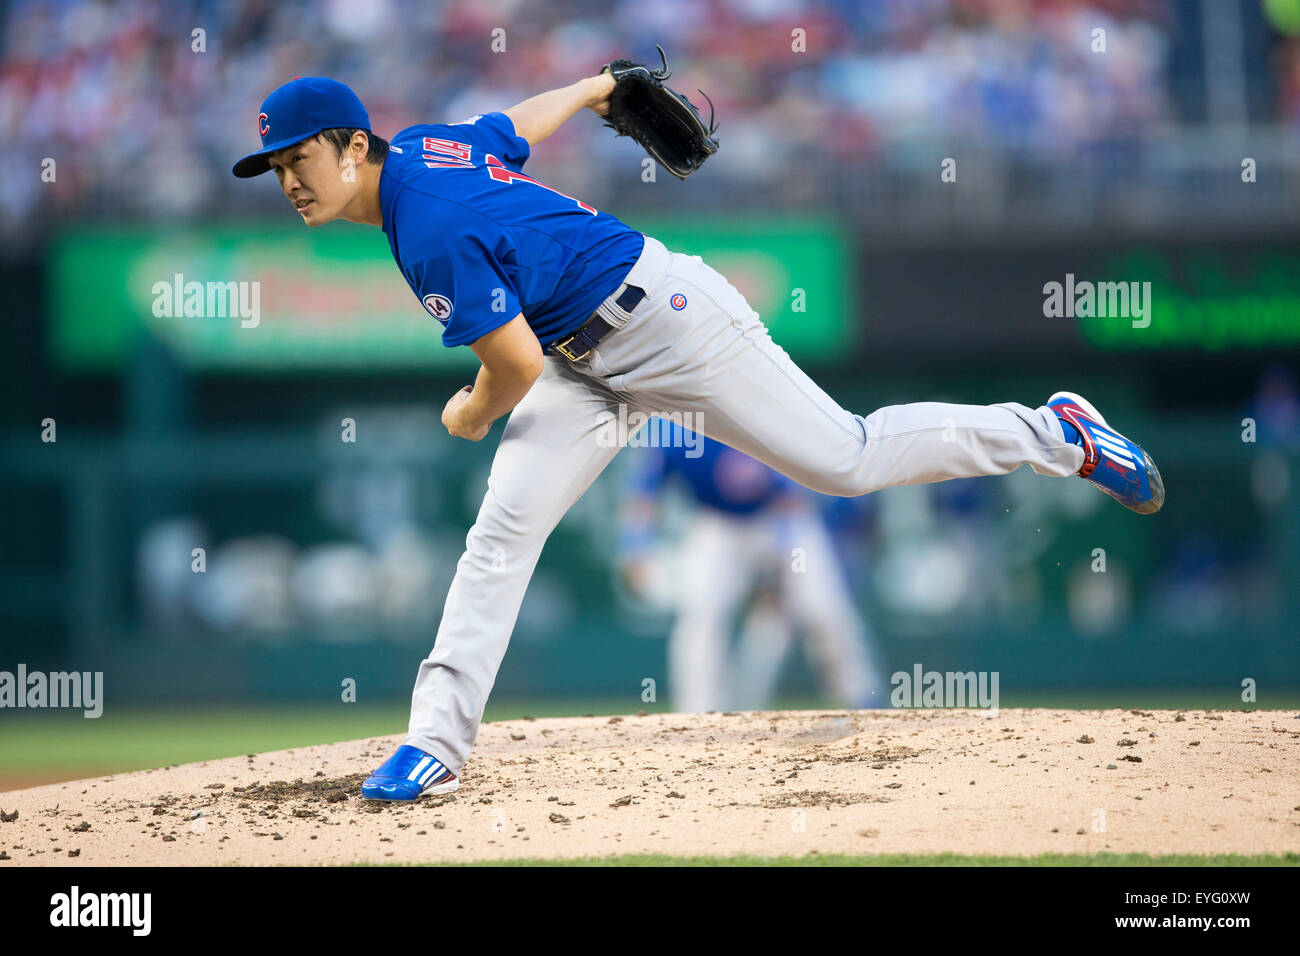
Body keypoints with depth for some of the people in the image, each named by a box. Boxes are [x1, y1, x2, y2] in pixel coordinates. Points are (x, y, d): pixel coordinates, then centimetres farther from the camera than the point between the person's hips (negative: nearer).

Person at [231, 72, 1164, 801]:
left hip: (665, 319, -9)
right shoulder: (422, 146, -2)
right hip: (589, 365, 9)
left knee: (847, 460, 0)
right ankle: (438, 741, -8)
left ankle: (1056, 434, 18)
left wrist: (472, 417, -5)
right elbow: (521, 123, 17)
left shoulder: (432, 233, -29)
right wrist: (593, 88, 37)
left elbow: (517, 365, -27)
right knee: (502, 533, -5)